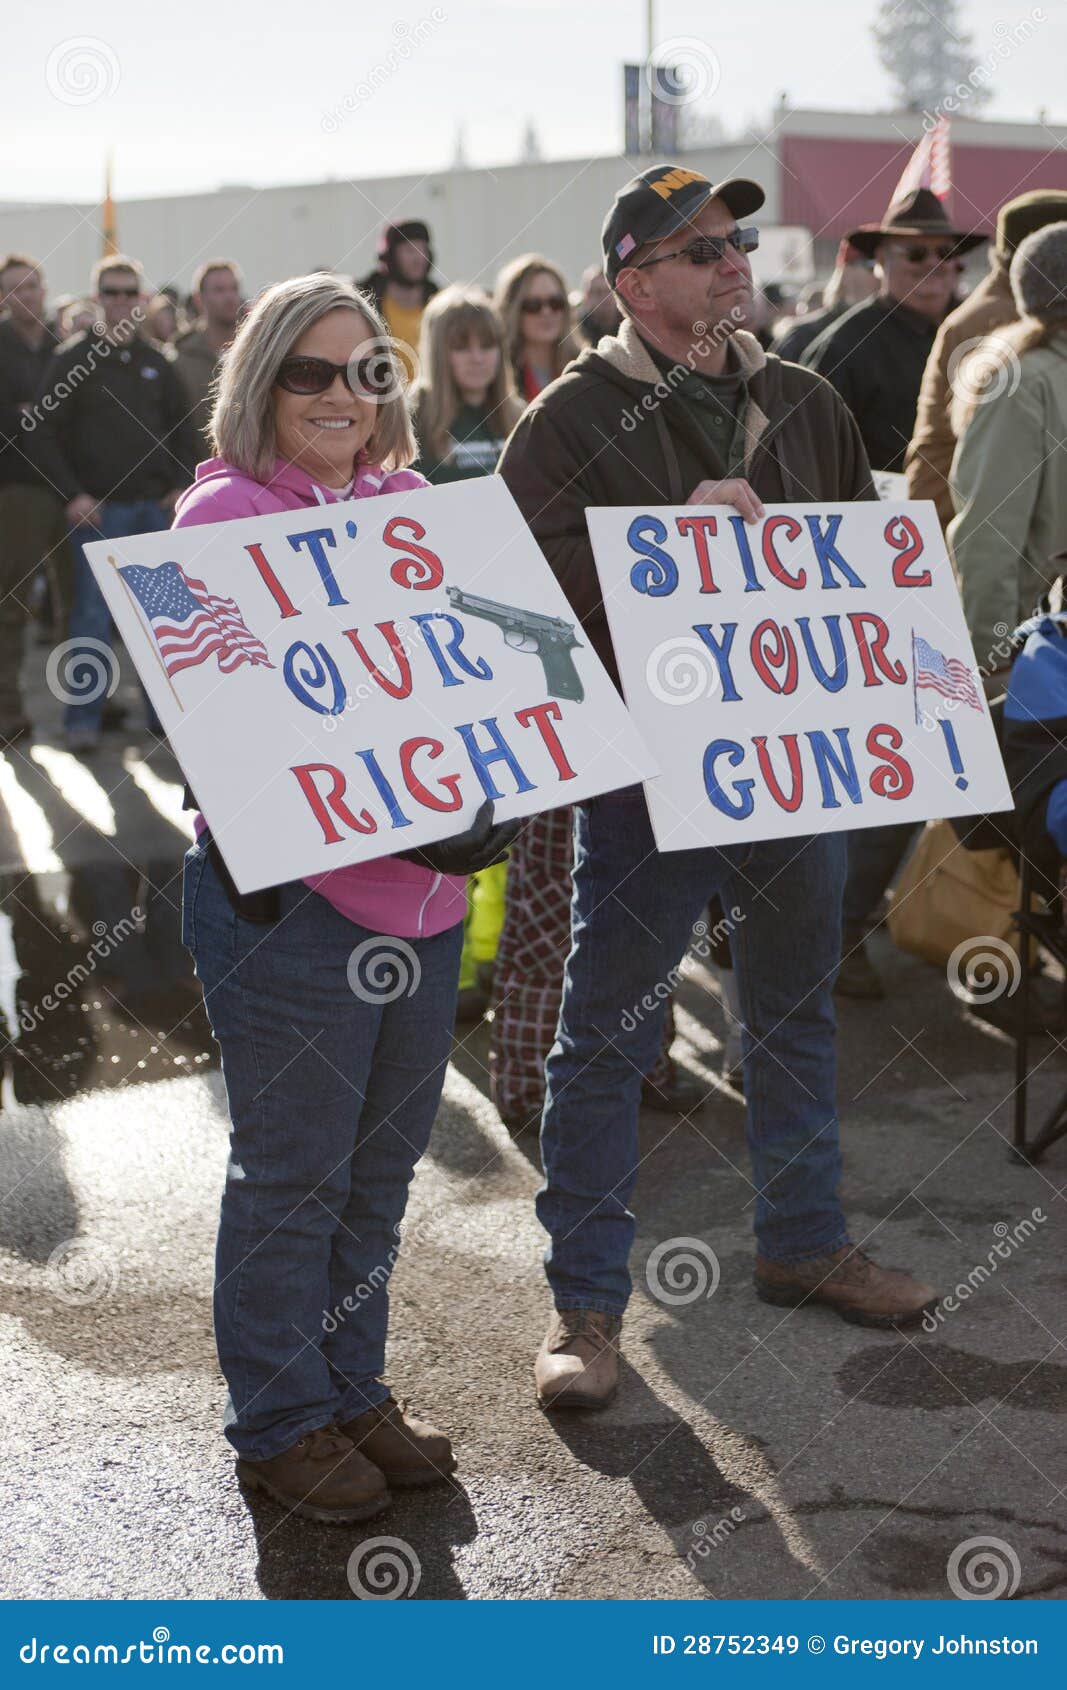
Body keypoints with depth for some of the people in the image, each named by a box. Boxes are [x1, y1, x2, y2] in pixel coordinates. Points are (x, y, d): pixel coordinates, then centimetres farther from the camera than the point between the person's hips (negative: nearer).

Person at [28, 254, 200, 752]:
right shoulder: (72, 360, -1)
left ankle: (165, 710, 15)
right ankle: (84, 719, 2)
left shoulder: (158, 362, 11)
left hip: (154, 507, 4)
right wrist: (73, 495, -12)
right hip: (97, 509, -4)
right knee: (93, 614, -3)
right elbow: (44, 436, -3)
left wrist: (181, 485, 3)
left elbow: (182, 431, 18)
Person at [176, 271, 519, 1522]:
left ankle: (352, 1391, 34)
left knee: (385, 1159, 16)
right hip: (290, 896, -6)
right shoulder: (223, 516, -8)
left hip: (427, 894, 7)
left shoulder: (410, 506, 11)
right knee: (293, 1171, 5)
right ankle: (280, 1424, 23)